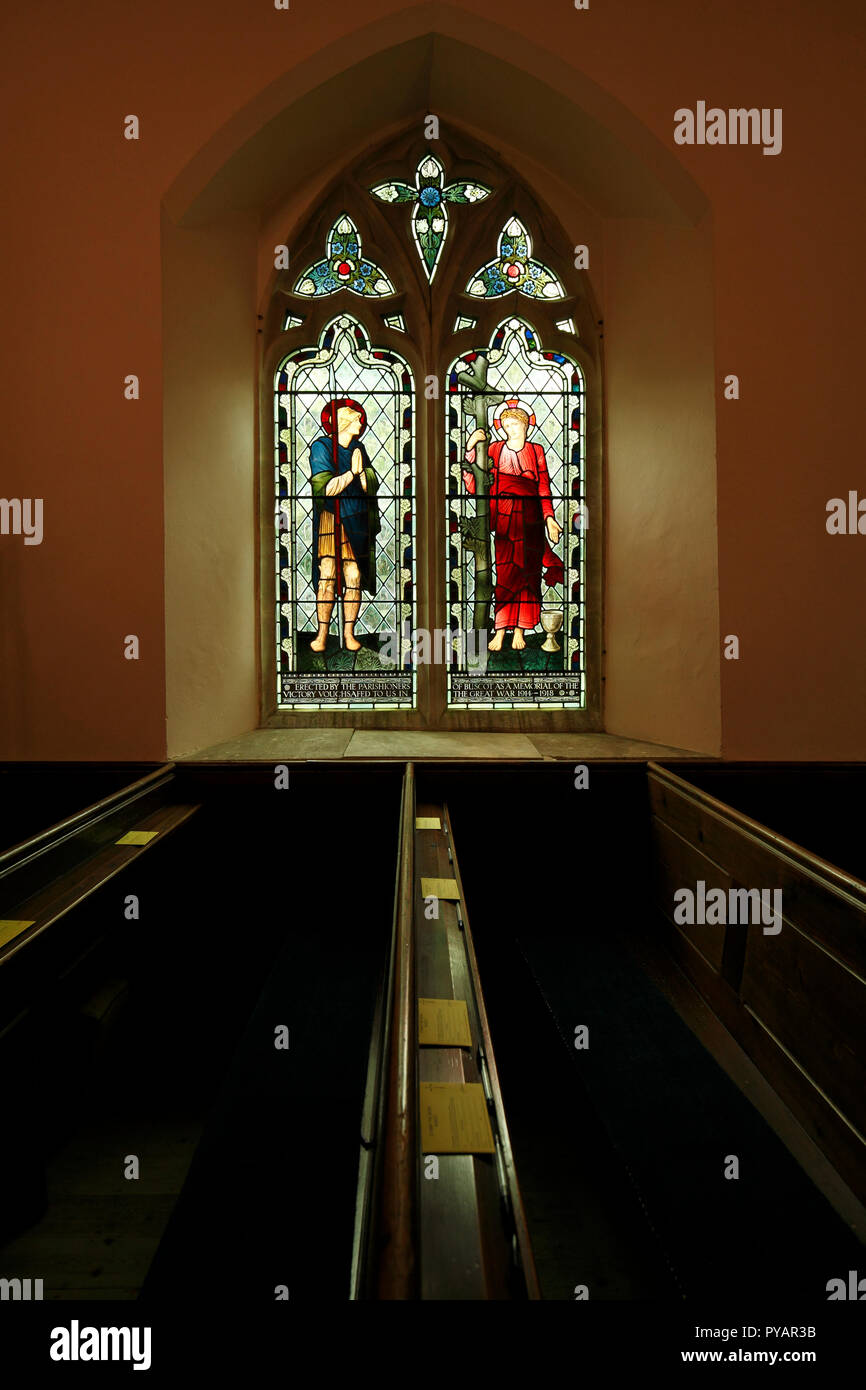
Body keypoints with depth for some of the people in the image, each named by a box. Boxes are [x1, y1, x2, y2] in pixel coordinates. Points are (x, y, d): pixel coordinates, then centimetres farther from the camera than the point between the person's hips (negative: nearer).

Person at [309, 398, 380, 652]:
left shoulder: (359, 449, 12)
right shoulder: (321, 446, -3)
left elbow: (372, 487, 4)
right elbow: (324, 488, -13)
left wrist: (362, 470, -12)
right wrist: (352, 472, -13)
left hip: (356, 520, 4)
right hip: (329, 519, -4)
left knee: (354, 577, -1)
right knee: (326, 577, -10)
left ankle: (349, 633, 7)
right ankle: (322, 633, -3)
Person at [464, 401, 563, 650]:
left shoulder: (536, 452, 11)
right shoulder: (494, 450, 5)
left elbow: (544, 489, 8)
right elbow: (472, 486, -3)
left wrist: (549, 518, -4)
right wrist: (470, 450, -10)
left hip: (529, 520, 2)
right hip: (502, 519, -2)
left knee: (526, 574, 1)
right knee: (503, 573, -8)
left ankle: (520, 630, 6)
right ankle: (500, 632, -5)